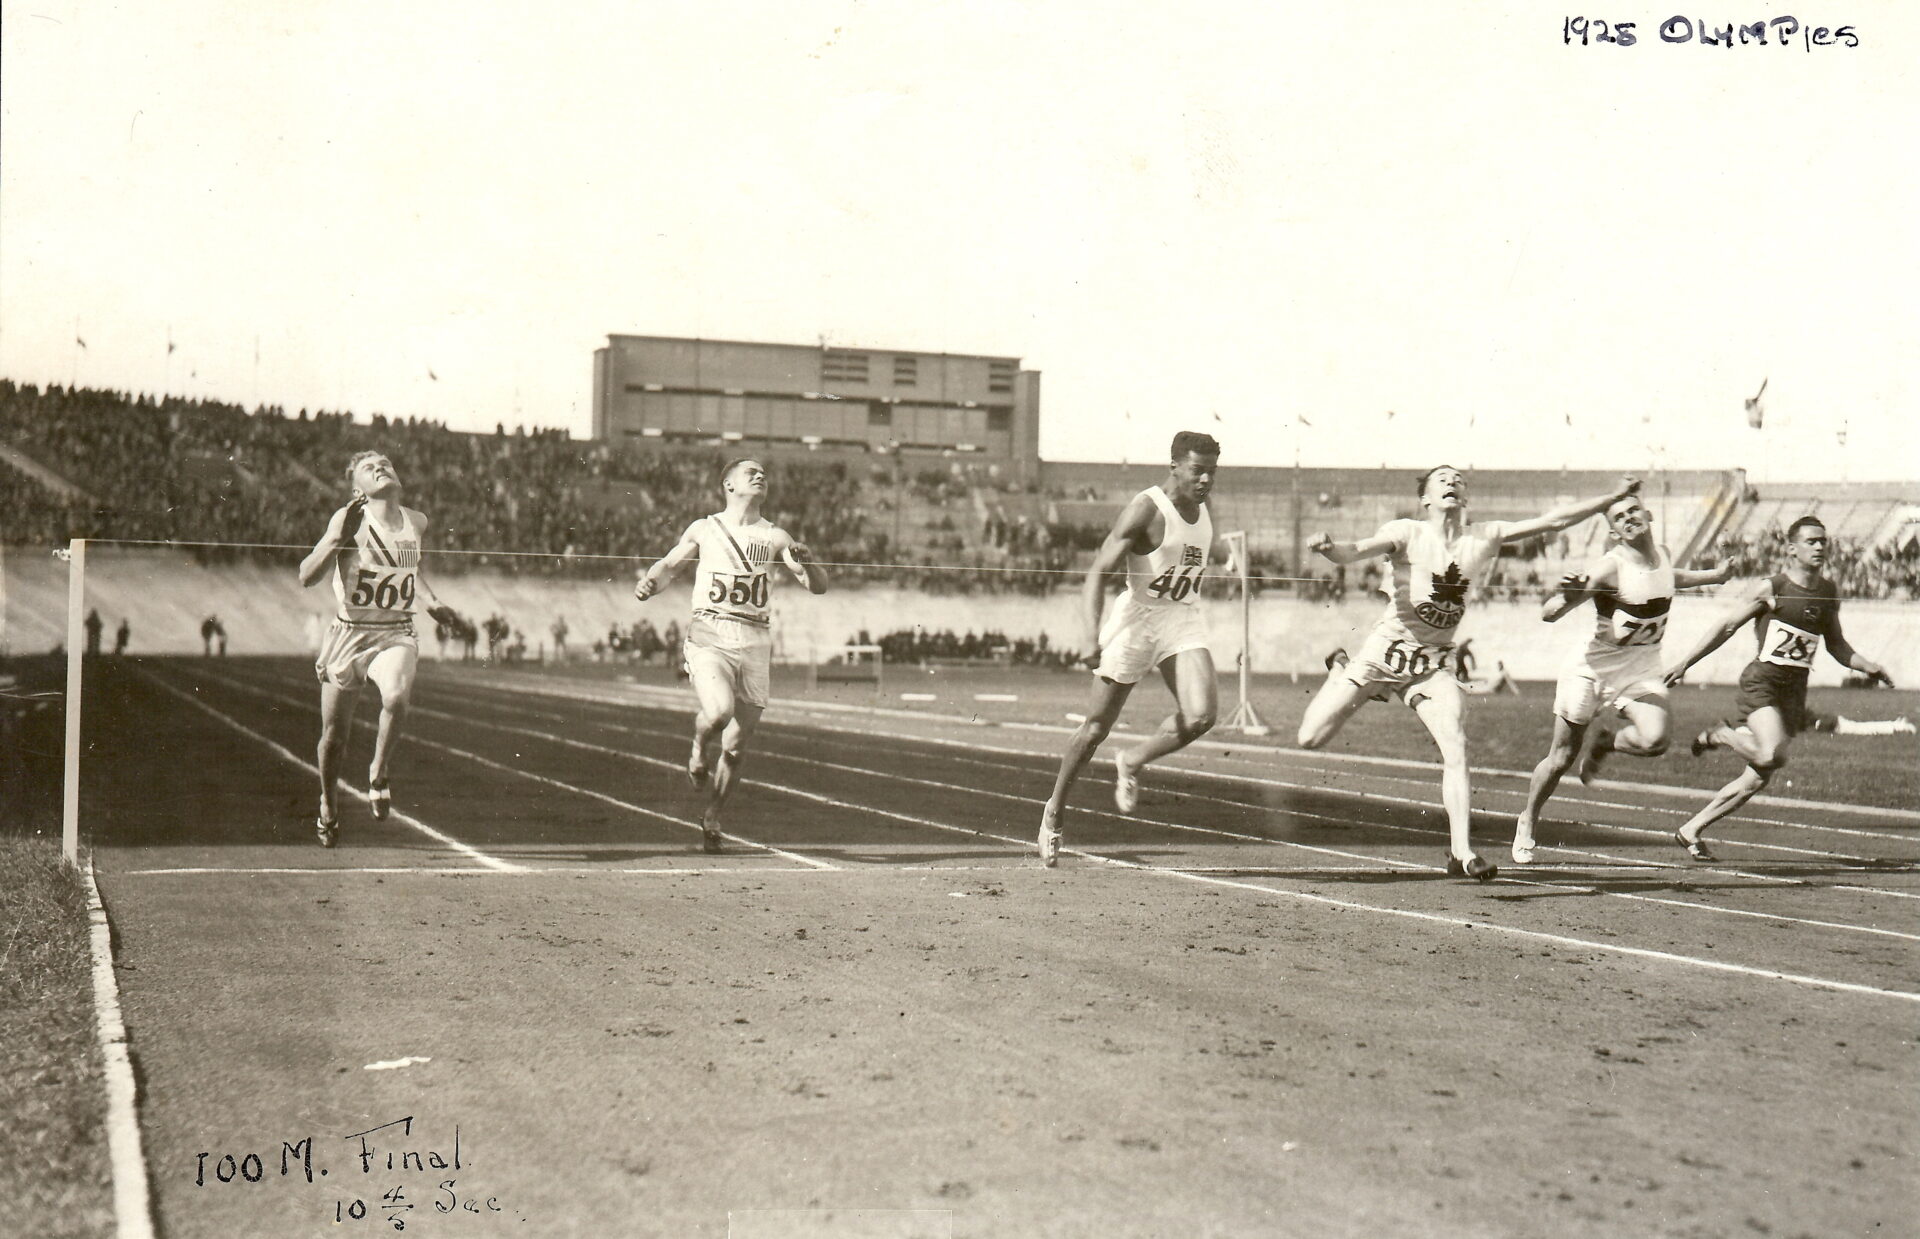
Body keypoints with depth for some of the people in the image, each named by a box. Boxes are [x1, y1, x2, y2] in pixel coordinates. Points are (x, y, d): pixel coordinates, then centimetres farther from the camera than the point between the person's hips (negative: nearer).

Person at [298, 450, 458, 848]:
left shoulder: (417, 523, 4)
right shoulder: (348, 520, -10)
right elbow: (307, 576, -18)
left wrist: (431, 601, 12)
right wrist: (338, 536, -28)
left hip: (395, 635, 2)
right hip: (349, 633, -2)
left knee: (397, 697, -30)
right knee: (334, 734, 6)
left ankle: (378, 774, -5)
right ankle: (328, 806, 33)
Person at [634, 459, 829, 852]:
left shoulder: (775, 537, 12)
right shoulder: (704, 529, 10)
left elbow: (818, 586, 8)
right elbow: (669, 563, 22)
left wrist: (806, 562, -13)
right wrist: (649, 581, 1)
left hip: (755, 644, 2)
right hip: (708, 637, -2)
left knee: (735, 748, 3)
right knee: (719, 711, -29)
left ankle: (711, 816, 25)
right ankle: (699, 749, 5)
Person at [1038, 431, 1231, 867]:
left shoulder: (1205, 512, 7)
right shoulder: (1144, 510, -15)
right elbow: (1098, 573, -20)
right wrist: (1092, 634, -32)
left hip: (1183, 620, 5)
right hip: (1136, 617, -5)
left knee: (1201, 715, -18)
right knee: (1096, 728, 3)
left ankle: (1131, 762, 9)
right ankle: (1054, 812, 23)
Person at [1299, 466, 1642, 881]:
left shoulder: (1485, 537, 0)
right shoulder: (1407, 533, -11)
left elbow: (1553, 521, 2)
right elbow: (1354, 552, -25)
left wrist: (1615, 497, -2)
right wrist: (1328, 547, -48)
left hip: (1434, 663, 2)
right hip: (1386, 649, -2)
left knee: (1456, 753, -15)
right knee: (1311, 738, -1)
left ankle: (1461, 852, -8)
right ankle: (1339, 673, 30)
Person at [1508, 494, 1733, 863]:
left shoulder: (1662, 554, -1)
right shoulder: (1610, 567, -21)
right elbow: (1548, 614, -27)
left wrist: (1714, 576, 29)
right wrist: (1566, 595, -48)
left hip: (1643, 670, 4)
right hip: (1594, 666, -4)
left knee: (1654, 741, -22)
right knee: (1562, 756, 5)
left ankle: (1604, 743, 12)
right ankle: (1527, 823, 29)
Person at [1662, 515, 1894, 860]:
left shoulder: (1829, 594, 10)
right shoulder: (1772, 589, -6)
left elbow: (1837, 646, 22)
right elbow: (1728, 627, 0)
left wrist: (1867, 666, 3)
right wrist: (1684, 664, -3)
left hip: (1795, 689, 6)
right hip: (1762, 680, -6)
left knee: (1758, 779, 3)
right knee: (1773, 756, -29)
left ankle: (1690, 831, 15)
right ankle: (1722, 735, 2)